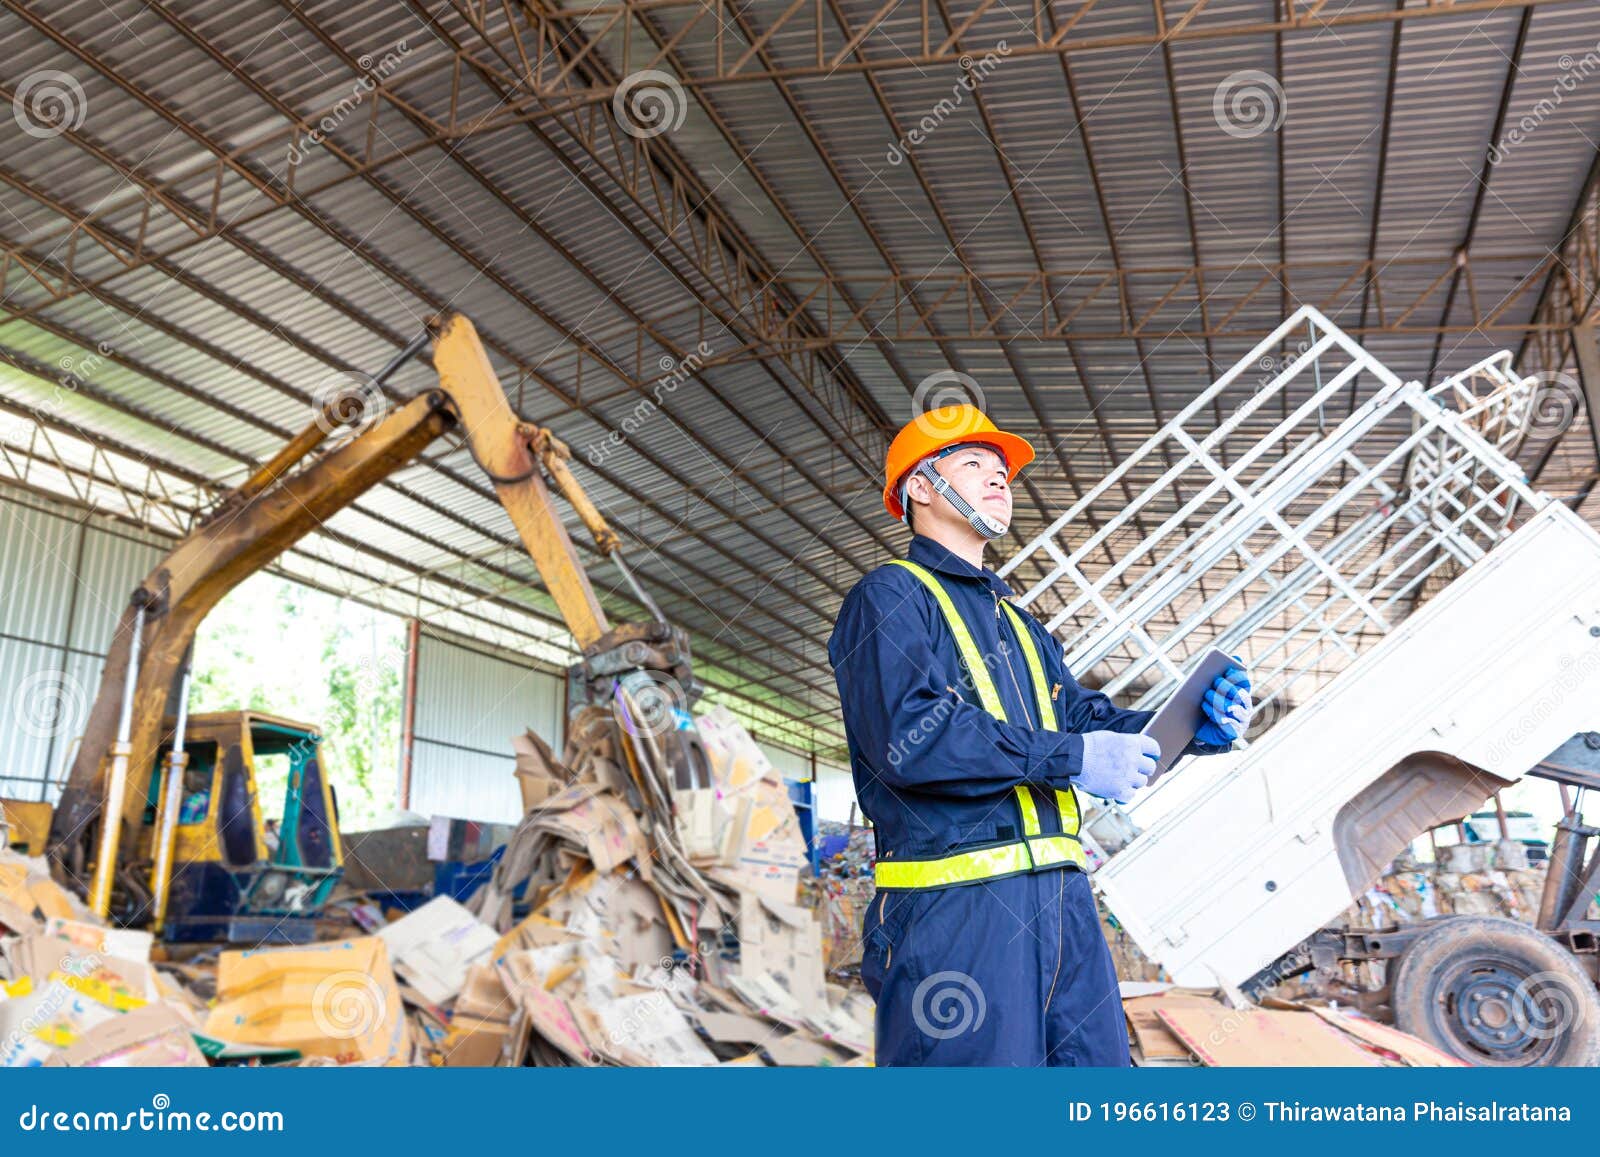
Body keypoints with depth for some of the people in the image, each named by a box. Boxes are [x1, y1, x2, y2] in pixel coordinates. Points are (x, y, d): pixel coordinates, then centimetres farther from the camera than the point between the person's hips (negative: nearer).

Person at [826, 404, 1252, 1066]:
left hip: (1061, 899, 8)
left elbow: (1082, 715, 18)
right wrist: (1069, 758, -14)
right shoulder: (890, 597, -1)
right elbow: (909, 736, -17)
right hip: (956, 907, -8)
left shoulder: (1022, 629, 28)